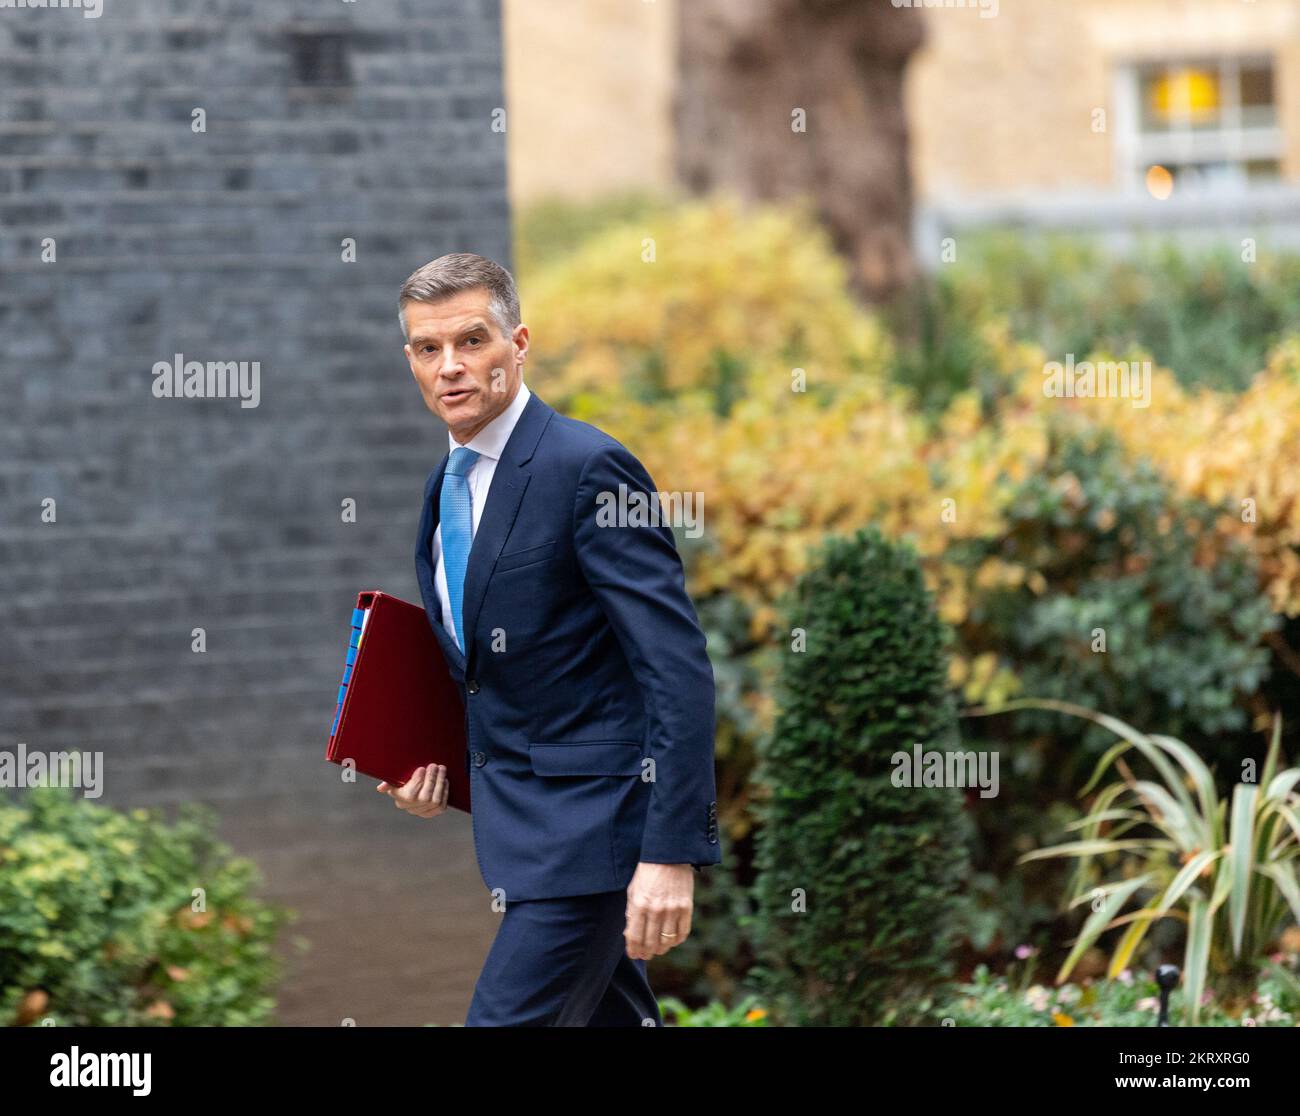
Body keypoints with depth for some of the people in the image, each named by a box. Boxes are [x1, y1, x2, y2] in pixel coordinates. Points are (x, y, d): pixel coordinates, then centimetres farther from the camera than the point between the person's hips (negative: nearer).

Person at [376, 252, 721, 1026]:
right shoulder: (451, 483, 11)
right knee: (615, 1018, 17)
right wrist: (442, 757, 4)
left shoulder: (589, 468, -16)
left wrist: (670, 855, -26)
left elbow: (678, 666, -21)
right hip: (518, 817, 9)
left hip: (595, 817, -9)